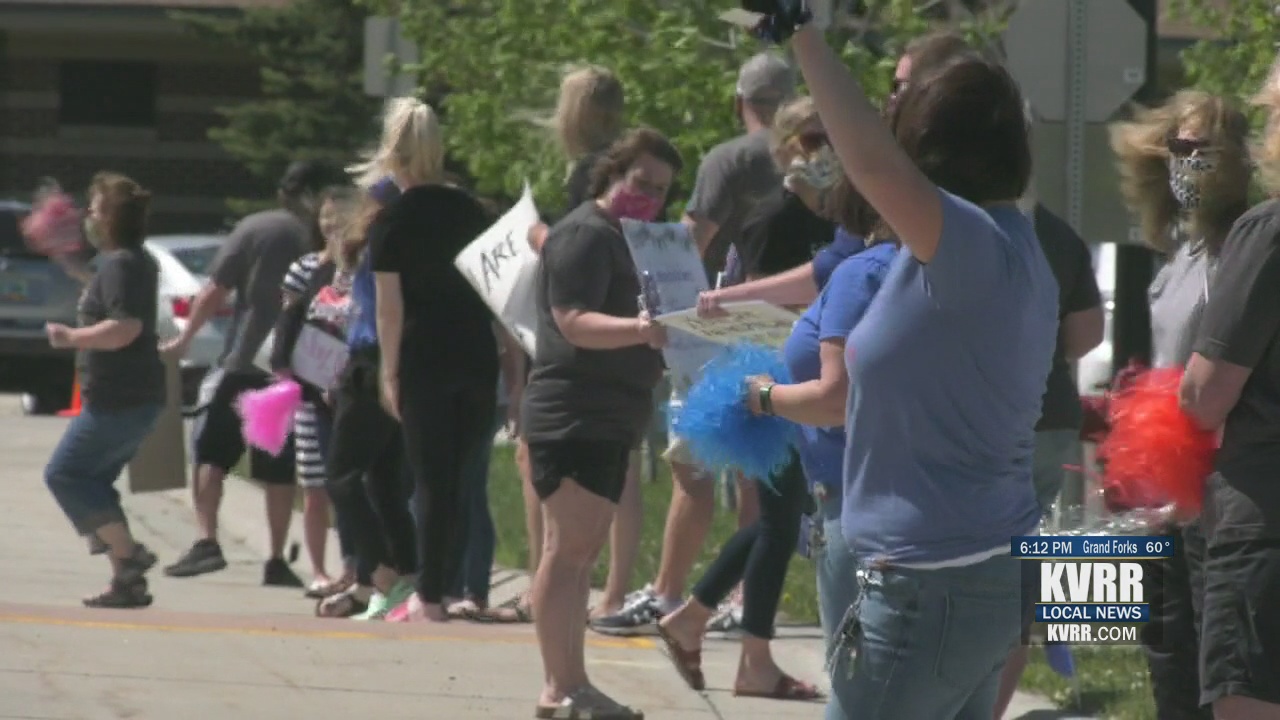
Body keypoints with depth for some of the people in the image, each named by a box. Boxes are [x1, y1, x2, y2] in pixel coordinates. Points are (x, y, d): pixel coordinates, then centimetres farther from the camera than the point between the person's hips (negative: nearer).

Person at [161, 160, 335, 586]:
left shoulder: (254, 230, -4)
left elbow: (215, 292, -5)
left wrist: (185, 338, 7)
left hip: (243, 363, -2)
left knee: (211, 453, 5)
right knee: (279, 468, 12)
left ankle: (207, 541, -10)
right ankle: (277, 561, 10)